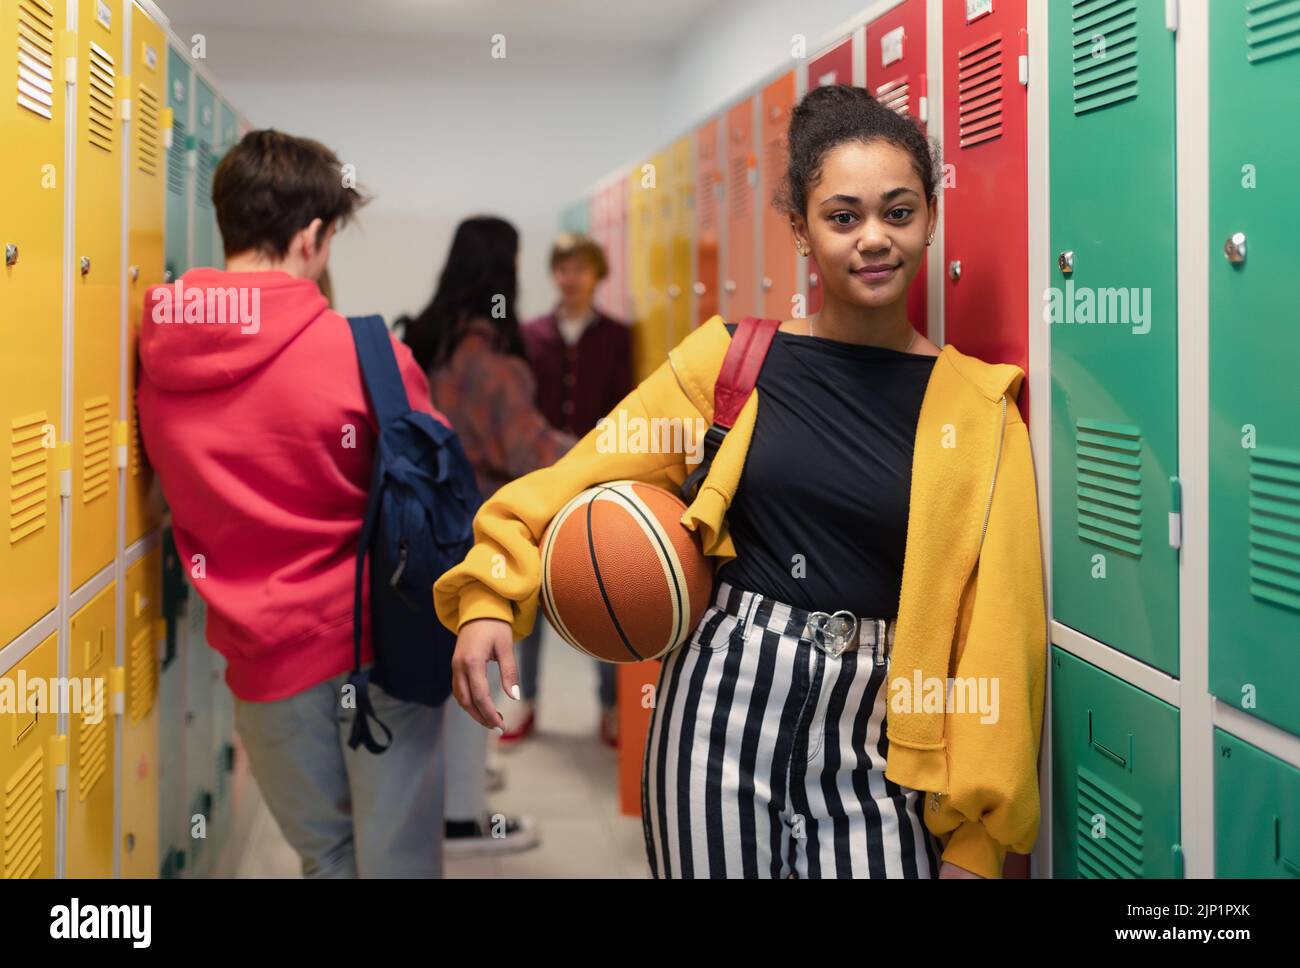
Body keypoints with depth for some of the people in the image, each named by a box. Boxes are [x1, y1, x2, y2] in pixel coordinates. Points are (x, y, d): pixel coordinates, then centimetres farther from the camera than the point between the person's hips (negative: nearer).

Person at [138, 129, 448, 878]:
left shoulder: (159, 351, -1)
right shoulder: (367, 357, -15)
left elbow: (187, 496, 10)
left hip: (263, 655, 4)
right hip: (380, 641, -4)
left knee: (324, 858, 18)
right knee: (399, 862, 7)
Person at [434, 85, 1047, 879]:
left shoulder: (979, 409, -1)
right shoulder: (736, 358, 0)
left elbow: (994, 628, 0)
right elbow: (587, 477, 1)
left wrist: (975, 838, 0)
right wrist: (490, 598, -14)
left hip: (869, 745, 0)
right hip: (722, 706, 0)